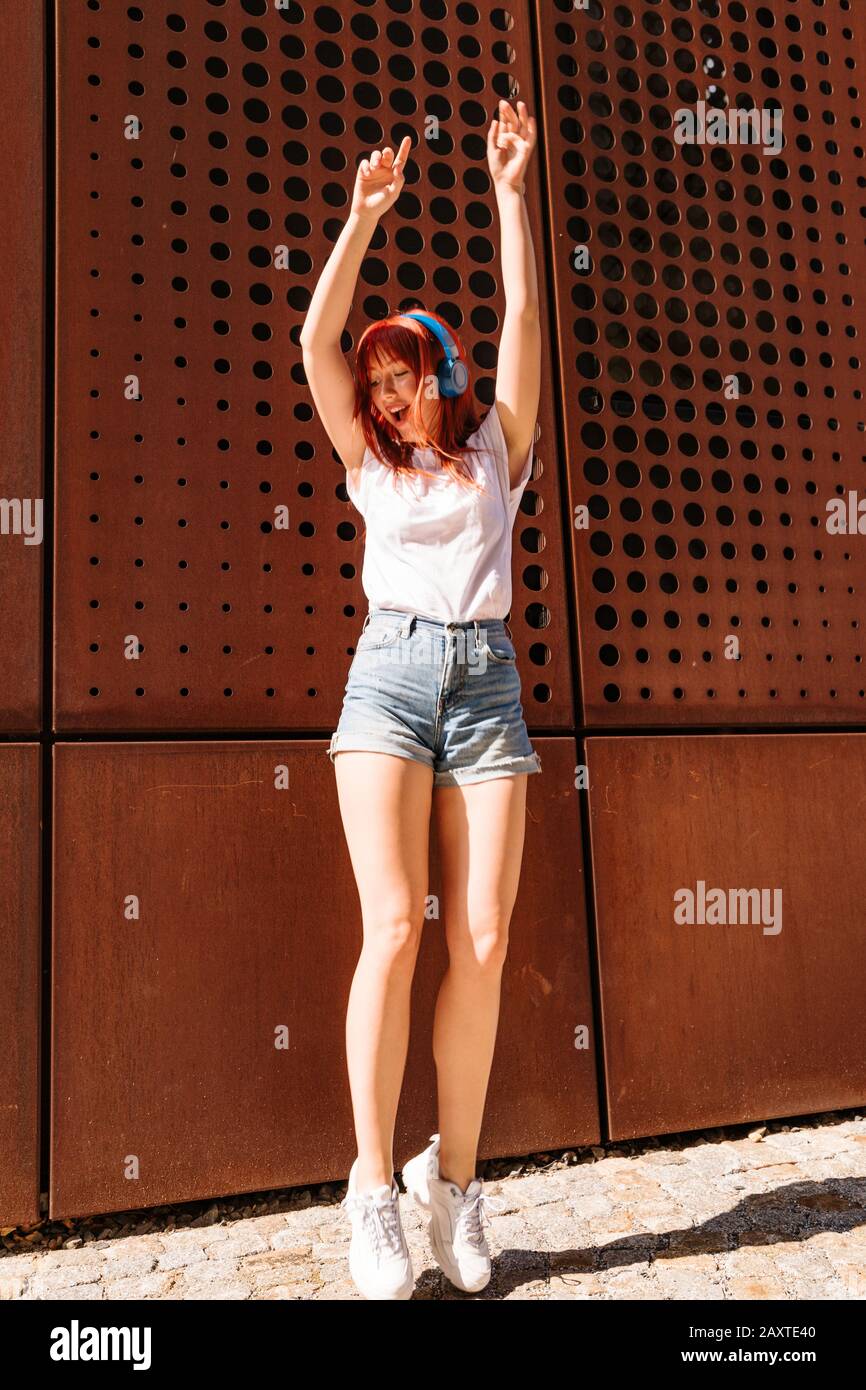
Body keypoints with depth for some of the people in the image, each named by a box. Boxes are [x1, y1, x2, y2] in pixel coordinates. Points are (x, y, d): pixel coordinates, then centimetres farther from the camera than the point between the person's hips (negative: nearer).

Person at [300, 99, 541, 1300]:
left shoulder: (495, 450, 16)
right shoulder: (370, 465, 16)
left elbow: (525, 321, 8)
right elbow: (315, 340, 8)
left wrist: (511, 192, 9)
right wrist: (364, 216, 4)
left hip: (487, 684, 1)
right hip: (390, 678, 0)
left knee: (483, 942, -7)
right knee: (393, 928, -14)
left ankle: (456, 1177, 9)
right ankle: (375, 1186, -1)